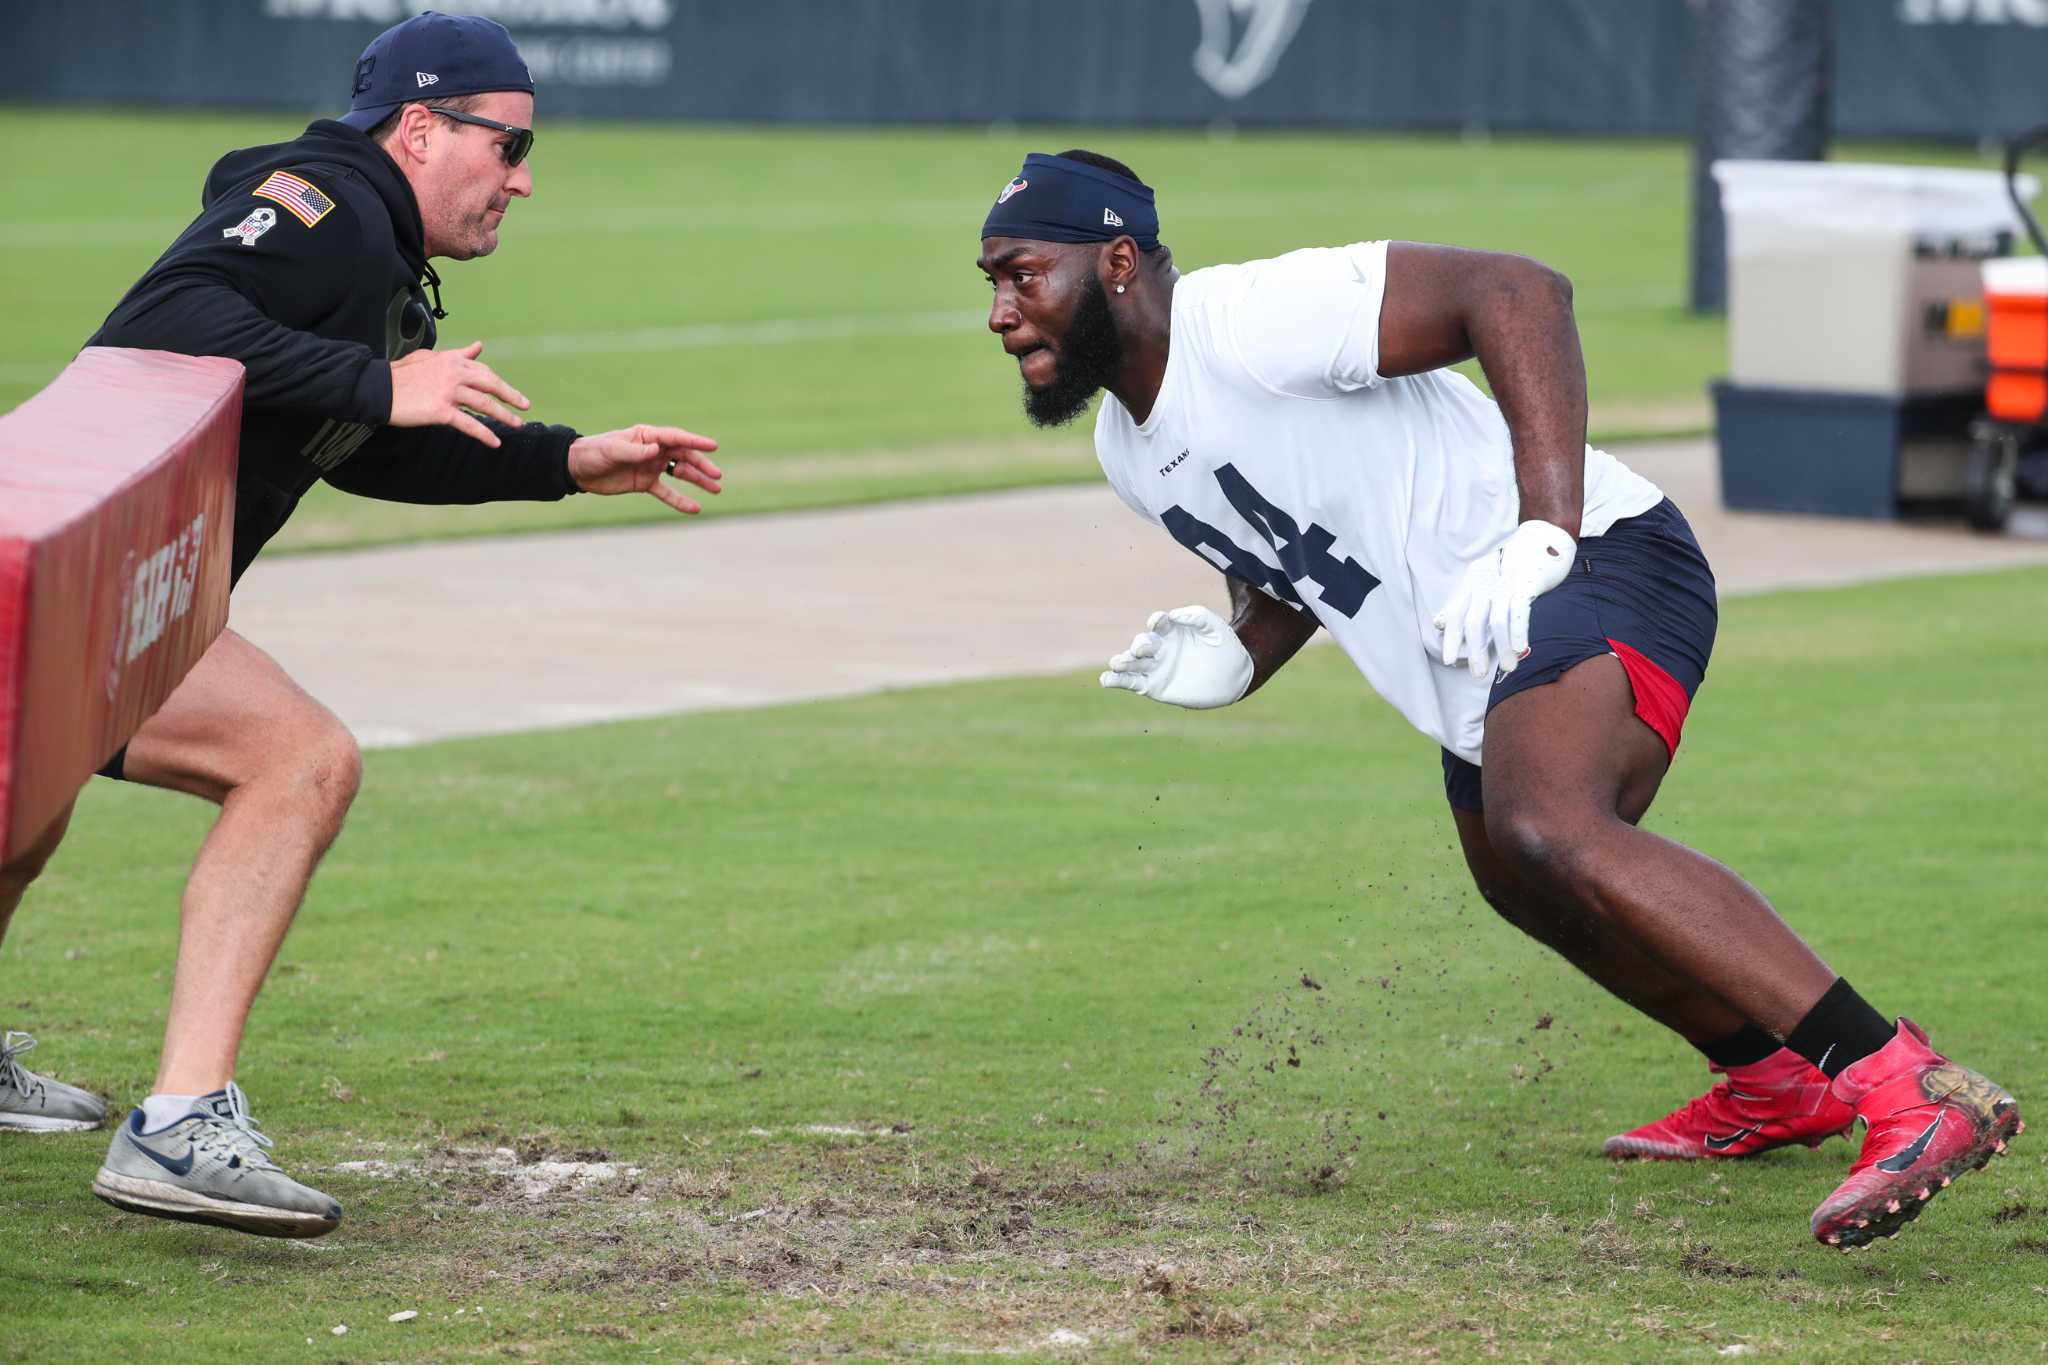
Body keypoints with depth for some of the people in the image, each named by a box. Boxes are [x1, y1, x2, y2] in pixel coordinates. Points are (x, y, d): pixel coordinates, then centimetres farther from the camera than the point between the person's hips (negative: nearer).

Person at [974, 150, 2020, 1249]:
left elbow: (1518, 291, -25)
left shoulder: (1252, 320, -18)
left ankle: (1911, 1090, -40)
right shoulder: (1130, 454, 13)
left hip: (1600, 561, -11)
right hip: (1484, 656, 11)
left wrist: (1542, 537, -33)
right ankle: (1771, 1084, 51)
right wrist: (1236, 660, 6)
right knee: (1522, 884, 27)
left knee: (1546, 832, -33)